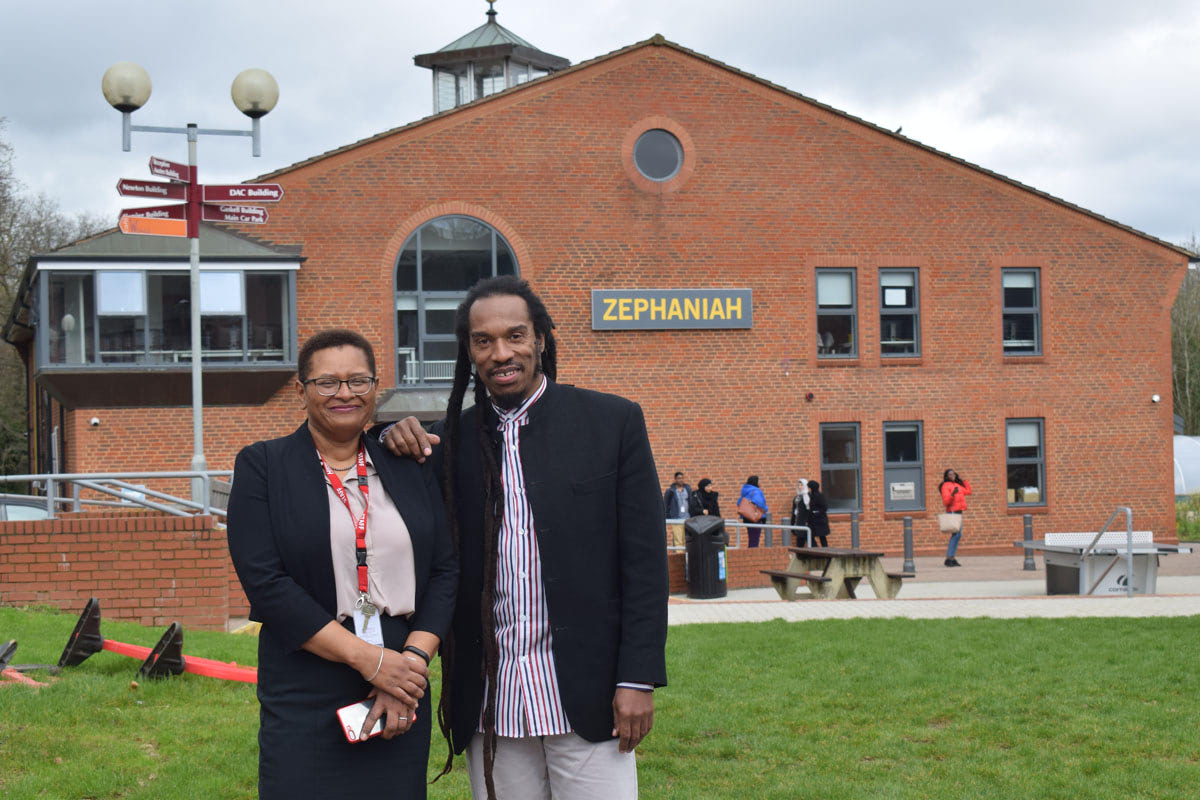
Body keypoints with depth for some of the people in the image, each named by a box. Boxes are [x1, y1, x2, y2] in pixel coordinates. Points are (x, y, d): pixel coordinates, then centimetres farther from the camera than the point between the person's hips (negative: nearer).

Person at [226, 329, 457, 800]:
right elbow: (265, 582, -8)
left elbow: (444, 571, 8)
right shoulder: (261, 467, 1)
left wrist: (413, 661, -8)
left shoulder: (410, 469, 12)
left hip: (401, 702, 3)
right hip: (305, 703, -3)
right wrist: (370, 659, -12)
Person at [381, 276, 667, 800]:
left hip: (584, 697, -2)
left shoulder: (614, 422, 1)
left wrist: (637, 678, -7)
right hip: (490, 703, 2)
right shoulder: (452, 440, 8)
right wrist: (395, 443, -4)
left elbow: (644, 558, -1)